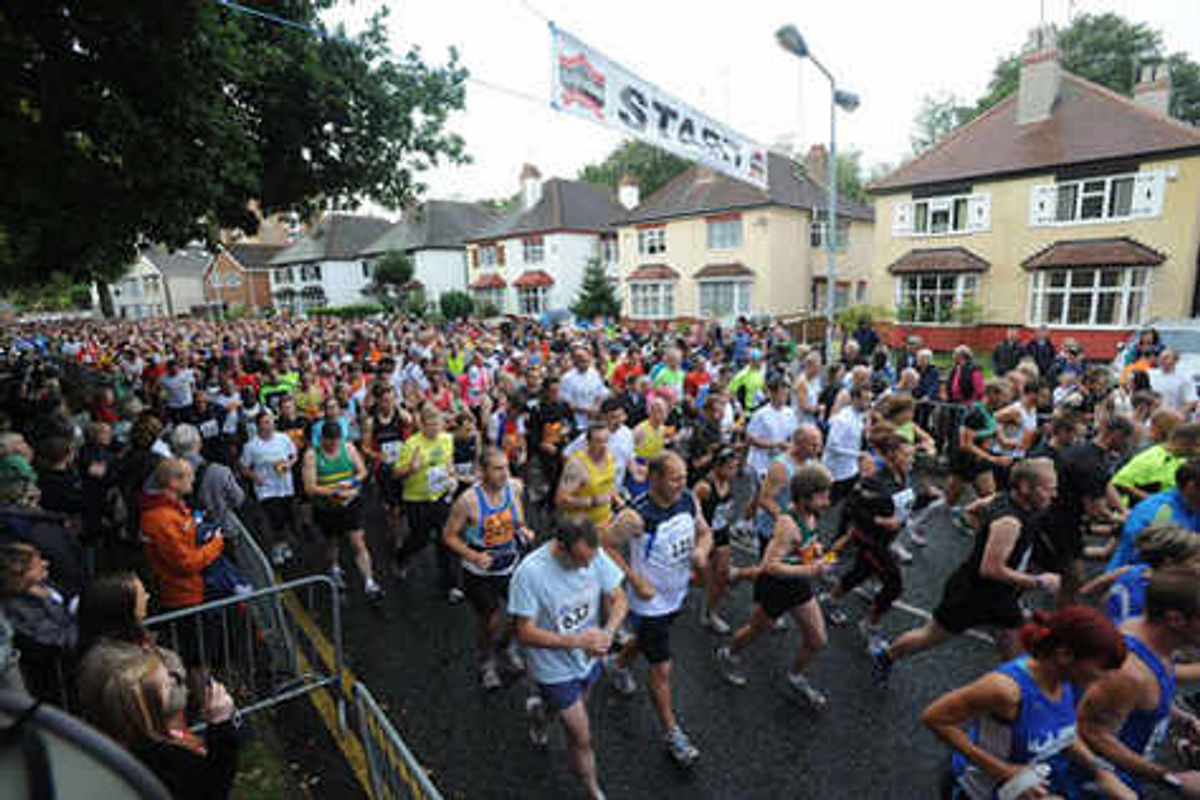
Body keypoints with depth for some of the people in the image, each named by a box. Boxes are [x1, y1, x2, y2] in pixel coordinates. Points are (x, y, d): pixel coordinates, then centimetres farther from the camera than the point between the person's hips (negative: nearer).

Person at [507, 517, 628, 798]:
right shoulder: (529, 573, -32)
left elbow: (618, 600, -9)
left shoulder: (595, 555, -20)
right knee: (582, 739, 8)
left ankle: (539, 711, 63)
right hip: (555, 669, -5)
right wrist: (576, 641, -34)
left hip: (588, 659, 5)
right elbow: (525, 633, -25)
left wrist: (608, 632, -28)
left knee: (574, 708, 30)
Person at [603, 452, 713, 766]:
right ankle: (672, 733, 26)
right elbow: (607, 546, -20)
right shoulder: (636, 516, -31)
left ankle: (619, 666, 61)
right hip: (650, 601, -7)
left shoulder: (688, 500, -11)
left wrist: (701, 550, -18)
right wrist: (636, 581, -22)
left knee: (646, 639, 31)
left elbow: (705, 532, 5)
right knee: (662, 669, 5)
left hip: (677, 594, 7)